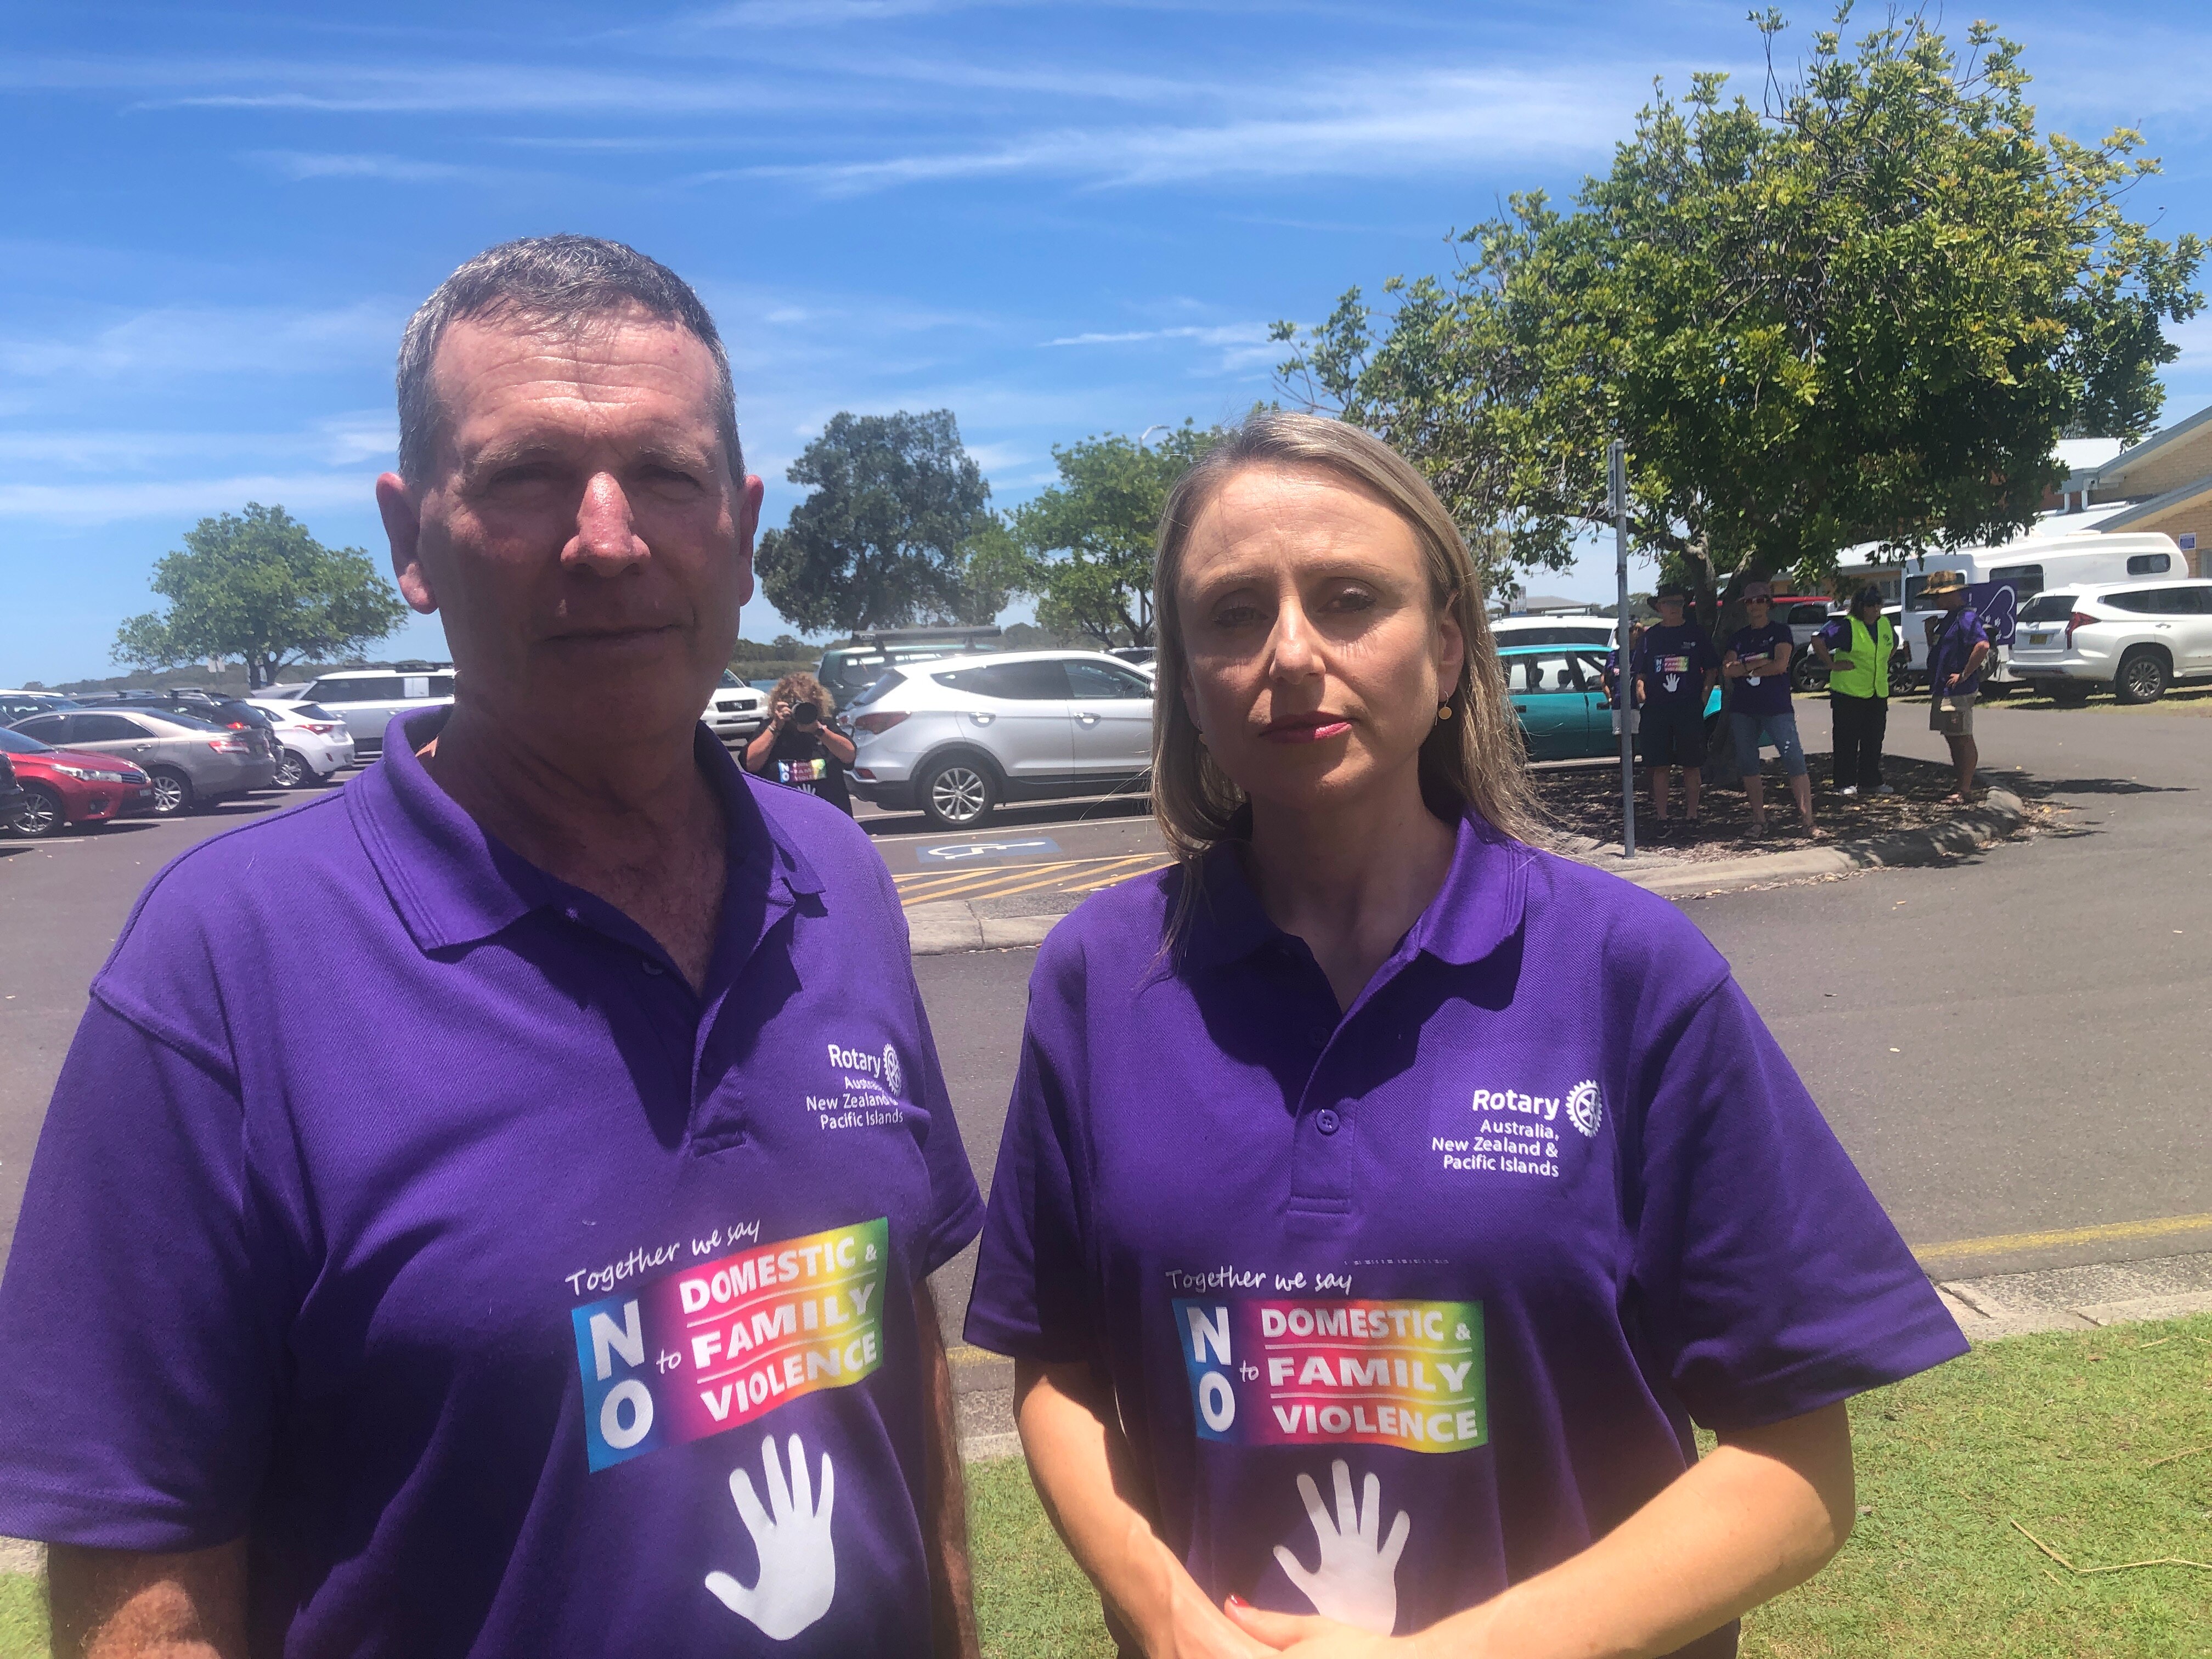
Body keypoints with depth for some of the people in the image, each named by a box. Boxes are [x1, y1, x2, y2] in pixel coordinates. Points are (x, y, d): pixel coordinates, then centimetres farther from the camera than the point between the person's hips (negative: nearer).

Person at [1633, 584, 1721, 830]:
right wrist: (1640, 689, -5)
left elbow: (1712, 670, 10)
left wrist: (1703, 697, -2)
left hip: (1690, 709, -1)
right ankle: (1661, 817, 7)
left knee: (1691, 765, 1)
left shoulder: (1696, 634, 7)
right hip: (1657, 709, 1)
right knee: (1659, 765, 0)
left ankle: (1691, 815, 10)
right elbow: (1641, 673, 14)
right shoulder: (1650, 636, 11)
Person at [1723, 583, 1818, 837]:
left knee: (1795, 761, -12)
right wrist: (1756, 664, -13)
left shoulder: (1780, 631, 2)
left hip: (1777, 708, -5)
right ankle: (1759, 820, 16)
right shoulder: (1738, 636, 13)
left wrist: (1745, 668, -5)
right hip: (1743, 710, 5)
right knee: (1748, 766, 7)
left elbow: (1781, 665, -13)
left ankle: (1808, 820, -12)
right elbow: (1727, 670, 0)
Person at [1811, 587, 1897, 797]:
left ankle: (1871, 781, 18)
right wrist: (1832, 665, -16)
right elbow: (1818, 641, -21)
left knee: (1874, 740, 10)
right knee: (1847, 741, -1)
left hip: (1878, 694, 7)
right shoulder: (1847, 626, -12)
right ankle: (1845, 784, 4)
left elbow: (1893, 645, 31)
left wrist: (1884, 664, 18)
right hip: (1849, 693, -6)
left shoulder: (1886, 624, 10)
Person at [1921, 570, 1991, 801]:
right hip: (1942, 690, 11)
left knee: (1963, 739, -6)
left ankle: (1966, 790, -3)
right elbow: (1937, 650, 28)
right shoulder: (1947, 619, 18)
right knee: (1953, 739, 15)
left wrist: (1964, 675, -24)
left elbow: (1983, 645, -29)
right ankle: (1962, 786, 22)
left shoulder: (1966, 617, -15)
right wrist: (1931, 634, 8)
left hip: (1959, 691, -11)